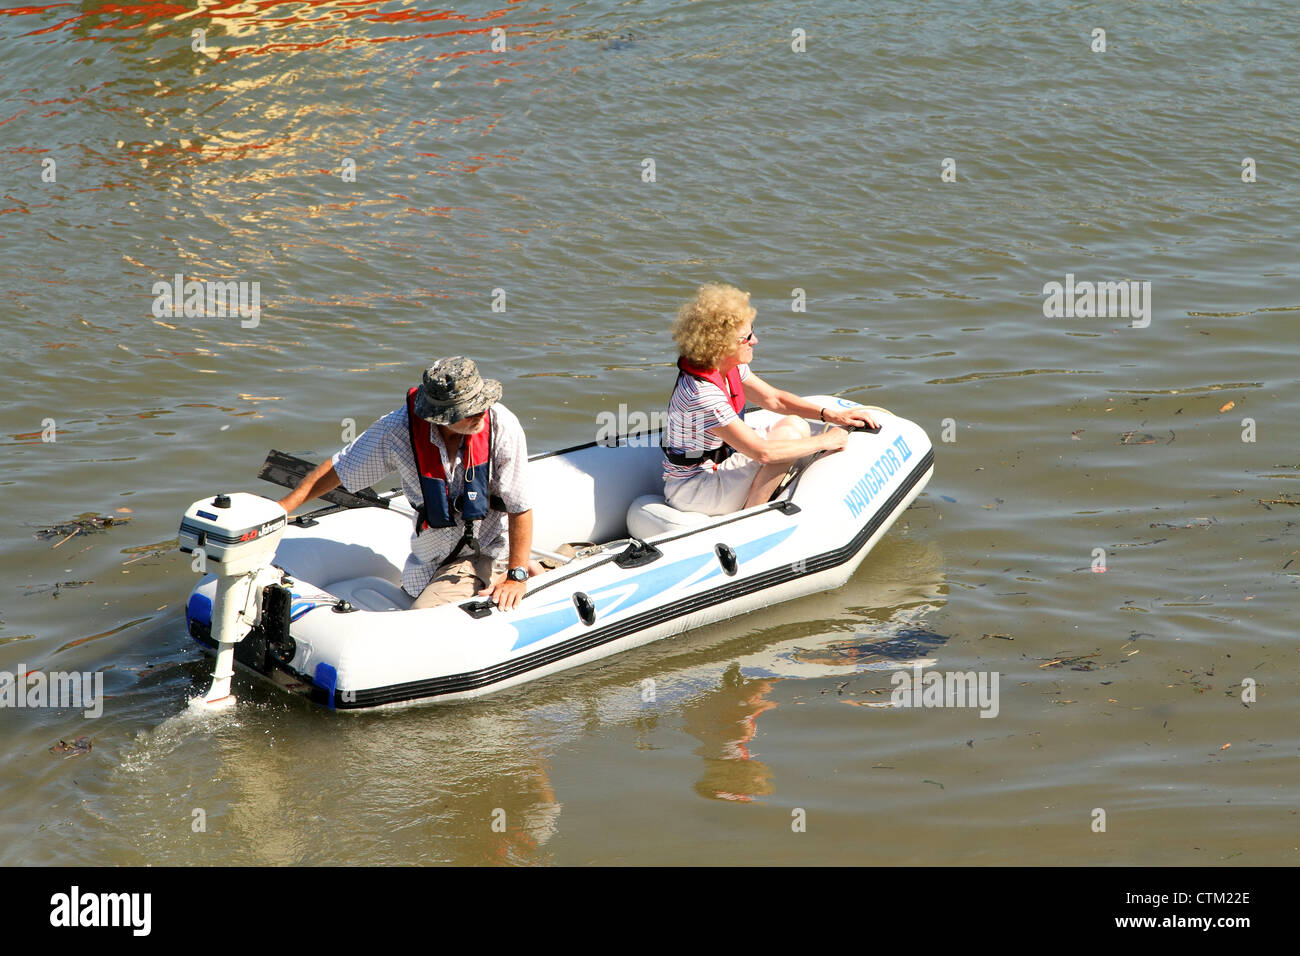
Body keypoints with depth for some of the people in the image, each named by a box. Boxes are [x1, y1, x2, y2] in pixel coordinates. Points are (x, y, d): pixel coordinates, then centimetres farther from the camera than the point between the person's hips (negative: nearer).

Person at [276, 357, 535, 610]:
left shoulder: (502, 426, -27)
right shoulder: (400, 428, -24)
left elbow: (520, 508, -18)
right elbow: (339, 468, -8)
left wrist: (516, 576, -19)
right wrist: (283, 507, -10)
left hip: (482, 548, -4)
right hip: (428, 551, 4)